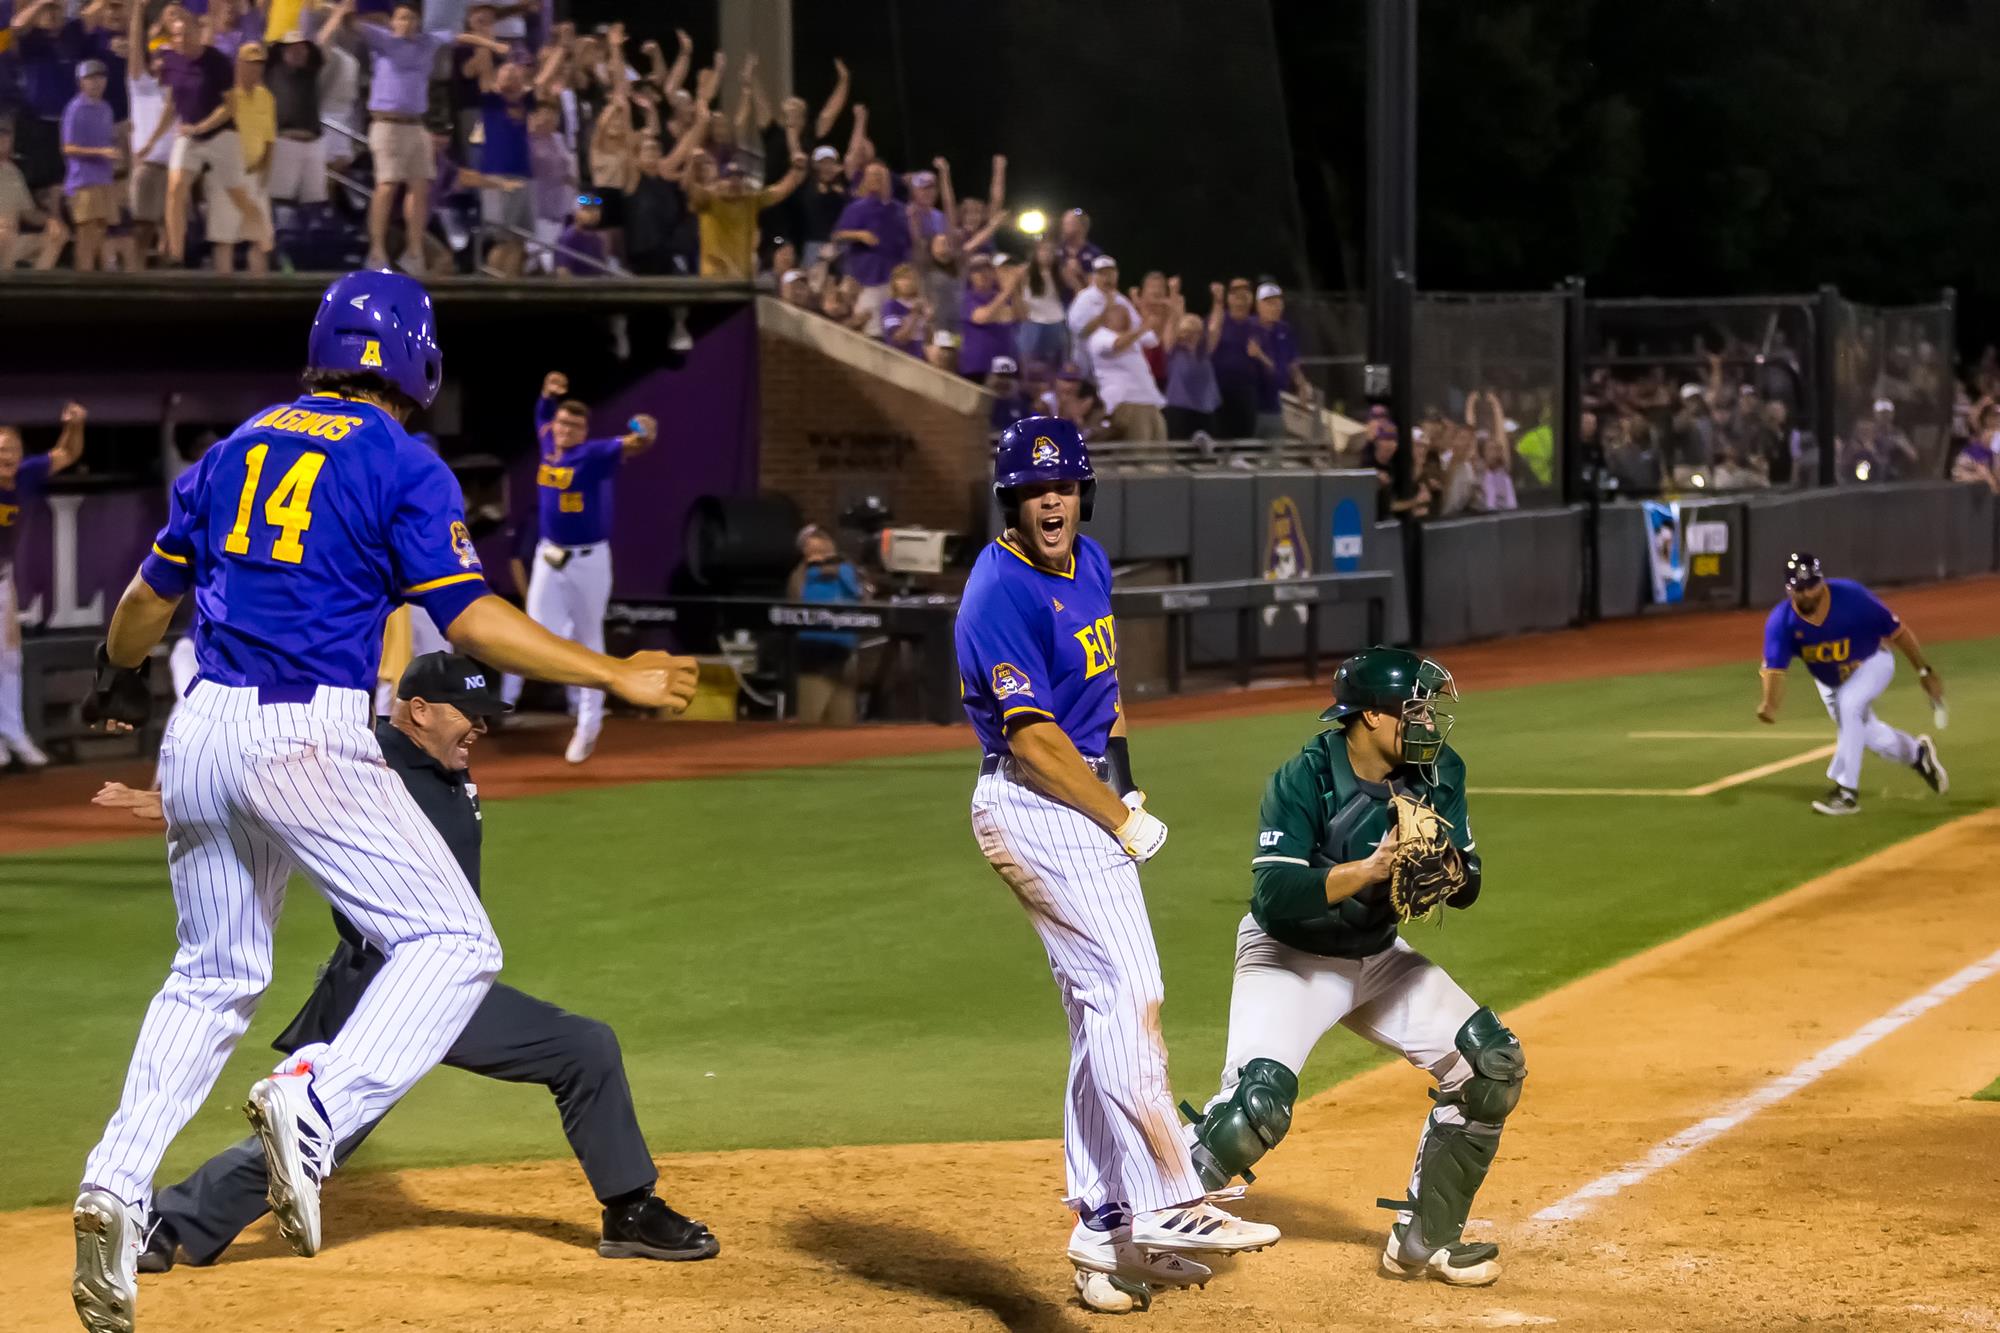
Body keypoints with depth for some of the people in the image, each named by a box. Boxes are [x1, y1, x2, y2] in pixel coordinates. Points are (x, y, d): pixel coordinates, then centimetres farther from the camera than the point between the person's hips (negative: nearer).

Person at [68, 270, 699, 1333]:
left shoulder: (235, 451, 15)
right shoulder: (401, 466, -2)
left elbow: (149, 598, 22)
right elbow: (472, 620, -11)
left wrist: (118, 680, 42)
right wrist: (618, 678, -7)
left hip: (200, 731, 7)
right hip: (308, 739, -6)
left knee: (215, 975, 19)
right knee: (452, 944, -1)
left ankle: (116, 1187, 5)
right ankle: (314, 1102, -25)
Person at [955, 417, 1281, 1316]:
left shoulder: (1089, 564, 11)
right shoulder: (1001, 594, -18)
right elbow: (1033, 739, -20)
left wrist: (1127, 786, 13)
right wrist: (1124, 823, -14)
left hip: (1087, 802, 9)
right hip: (1034, 809, -9)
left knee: (1105, 1015, 9)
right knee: (1129, 998, -17)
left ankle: (1104, 1230, 14)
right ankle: (1165, 1208, -22)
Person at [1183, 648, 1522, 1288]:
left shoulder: (1439, 773, -7)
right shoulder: (1301, 781, -24)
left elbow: (1466, 888, -2)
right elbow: (1273, 900, -31)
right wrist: (1371, 868, -39)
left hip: (1378, 956, 7)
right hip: (1290, 956, -7)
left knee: (1492, 1065, -3)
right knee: (1258, 1101, -28)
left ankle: (1423, 1238, 10)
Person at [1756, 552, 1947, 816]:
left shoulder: (1851, 598, -34)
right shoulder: (1781, 621, -29)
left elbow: (1896, 630, -22)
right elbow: (1774, 668, -38)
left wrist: (1924, 671, -17)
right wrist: (1770, 703, -59)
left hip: (1871, 663, -4)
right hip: (1828, 680, 4)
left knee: (1848, 704, -30)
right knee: (1865, 732, 13)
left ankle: (1846, 791, -23)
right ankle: (1917, 753, 43)